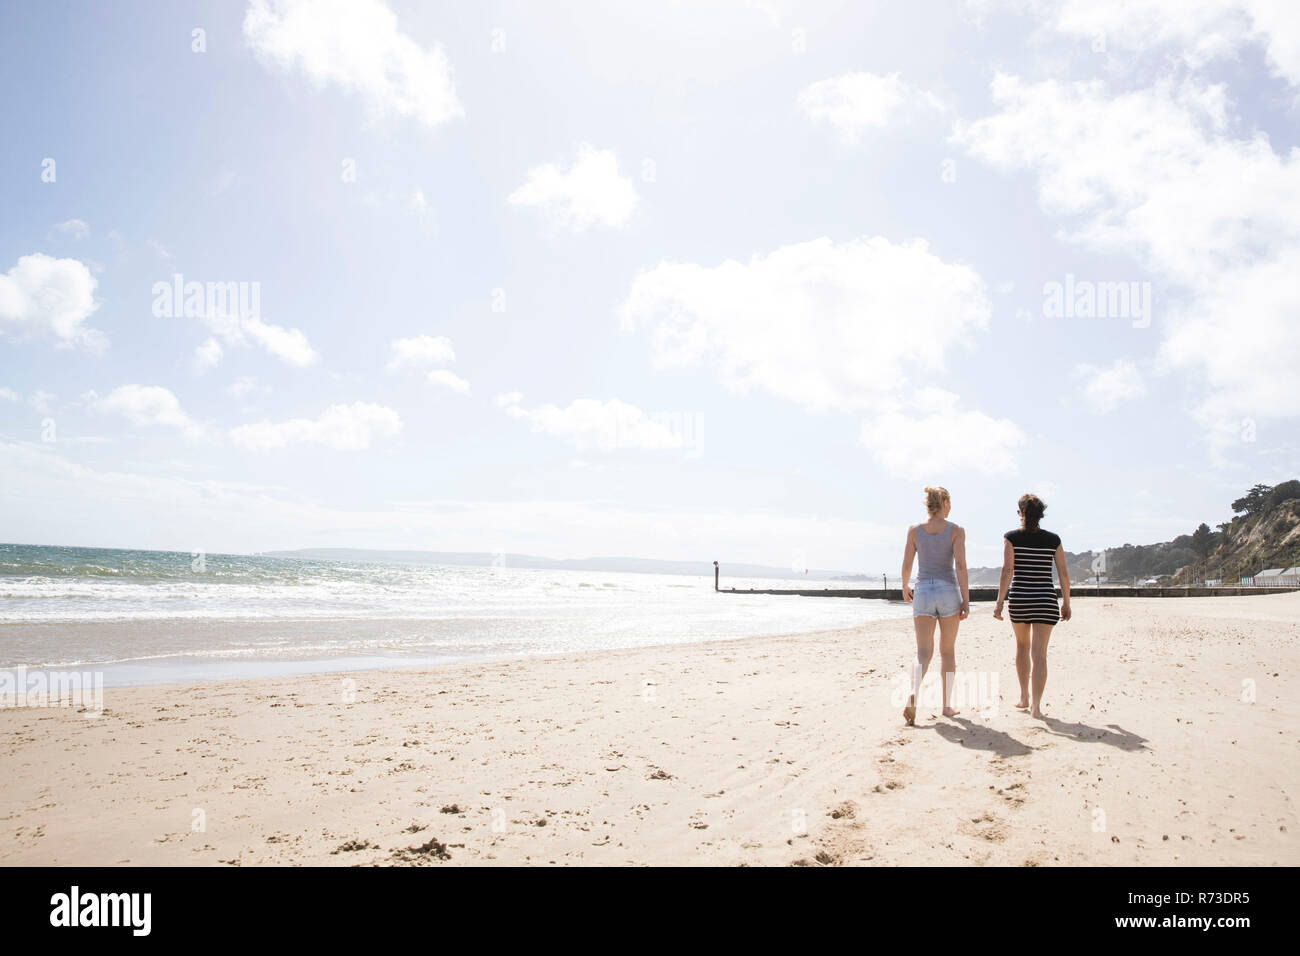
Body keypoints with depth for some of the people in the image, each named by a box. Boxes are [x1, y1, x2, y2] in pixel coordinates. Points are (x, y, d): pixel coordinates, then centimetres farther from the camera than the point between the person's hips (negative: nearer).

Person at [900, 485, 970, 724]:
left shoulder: (915, 530, 2)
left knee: (923, 652, -1)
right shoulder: (956, 530, -4)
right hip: (948, 592, -1)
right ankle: (947, 705, 21)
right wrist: (966, 601, -9)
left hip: (923, 593, 1)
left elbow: (906, 565, 1)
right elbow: (960, 566, -11)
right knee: (947, 651, 14)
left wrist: (905, 588, 19)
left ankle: (913, 694, -27)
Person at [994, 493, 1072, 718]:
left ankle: (1024, 697, 28)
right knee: (1039, 653, -2)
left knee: (1022, 645, 21)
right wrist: (1066, 603, 13)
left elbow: (1007, 570, -11)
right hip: (1045, 599, 0)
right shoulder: (1053, 539, 2)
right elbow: (1063, 573, 3)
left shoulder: (1012, 537, -4)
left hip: (1019, 599, 0)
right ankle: (1036, 706, -11)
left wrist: (1000, 601, -9)